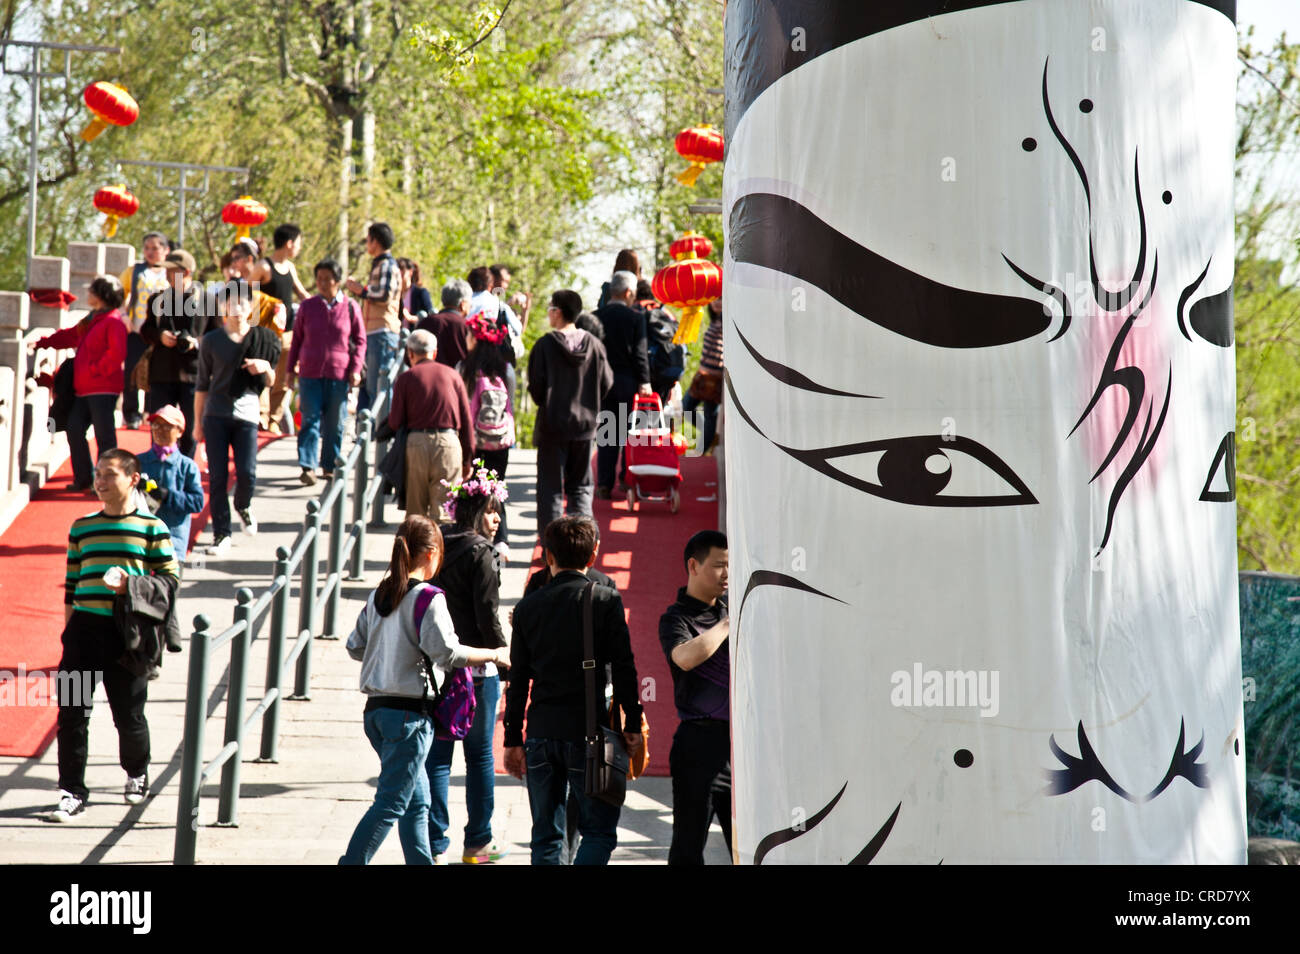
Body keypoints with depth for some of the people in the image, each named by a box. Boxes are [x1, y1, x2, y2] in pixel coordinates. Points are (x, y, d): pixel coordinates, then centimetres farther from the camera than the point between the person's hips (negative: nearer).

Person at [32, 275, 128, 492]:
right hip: (85, 389, 10)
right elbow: (69, 336, 28)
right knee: (74, 429, 8)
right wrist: (41, 342, 22)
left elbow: (116, 353, -21)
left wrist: (96, 369, -16)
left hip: (103, 390, -10)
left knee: (104, 435, -5)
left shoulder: (113, 322, -11)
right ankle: (84, 478, 17)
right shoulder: (91, 320, 20)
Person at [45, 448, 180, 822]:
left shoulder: (152, 527, 0)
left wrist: (129, 584, -15)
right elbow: (71, 584, 16)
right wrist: (68, 630, 12)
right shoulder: (82, 527, 11)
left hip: (126, 633, -3)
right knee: (72, 712, -3)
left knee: (129, 713, 6)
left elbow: (170, 578, 0)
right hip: (84, 627, 3)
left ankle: (137, 774, 33)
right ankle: (72, 791, 4)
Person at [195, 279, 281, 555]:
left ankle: (243, 506, 23)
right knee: (217, 477, -3)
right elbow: (202, 384, 10)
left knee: (247, 473, -10)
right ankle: (221, 533, 7)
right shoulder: (211, 341, 3)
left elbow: (271, 383, 12)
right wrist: (198, 422, 9)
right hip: (216, 415, 0)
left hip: (247, 413, 0)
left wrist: (266, 368, -11)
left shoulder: (263, 339, 5)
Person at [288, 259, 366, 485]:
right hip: (310, 373, 0)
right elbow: (297, 339, 13)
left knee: (335, 424, 6)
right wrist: (291, 369, 11)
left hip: (339, 375, 0)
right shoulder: (307, 306, 6)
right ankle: (308, 467, -9)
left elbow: (360, 340, 7)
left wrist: (356, 369, -1)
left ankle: (330, 467, 16)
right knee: (310, 420, -6)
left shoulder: (350, 307, 2)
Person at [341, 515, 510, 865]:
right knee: (390, 803, -6)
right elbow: (447, 652, -19)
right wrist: (494, 655, -7)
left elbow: (355, 646, 15)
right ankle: (352, 862, -12)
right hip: (409, 711, -8)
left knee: (417, 800, 17)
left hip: (376, 708, 8)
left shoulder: (379, 595, 10)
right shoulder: (427, 597, -12)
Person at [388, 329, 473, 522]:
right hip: (448, 441, 0)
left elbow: (395, 422, -1)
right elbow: (467, 420, 8)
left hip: (417, 441, 0)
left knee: (415, 508, 9)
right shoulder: (452, 375, 9)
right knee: (444, 509, -3)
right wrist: (468, 459, 13)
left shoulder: (406, 378, 5)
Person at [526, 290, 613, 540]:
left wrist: (544, 404, 8)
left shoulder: (545, 345, -12)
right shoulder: (594, 345, -2)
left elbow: (536, 386, -13)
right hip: (585, 424, 3)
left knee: (550, 487, 4)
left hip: (552, 425, -3)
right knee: (580, 487, 14)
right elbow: (606, 383, 1)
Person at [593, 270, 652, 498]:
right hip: (628, 383, -3)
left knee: (605, 436, 6)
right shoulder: (636, 317, -7)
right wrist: (644, 382, -6)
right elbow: (640, 352, -10)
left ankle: (604, 485, 2)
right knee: (629, 434, 7)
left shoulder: (595, 317, 1)